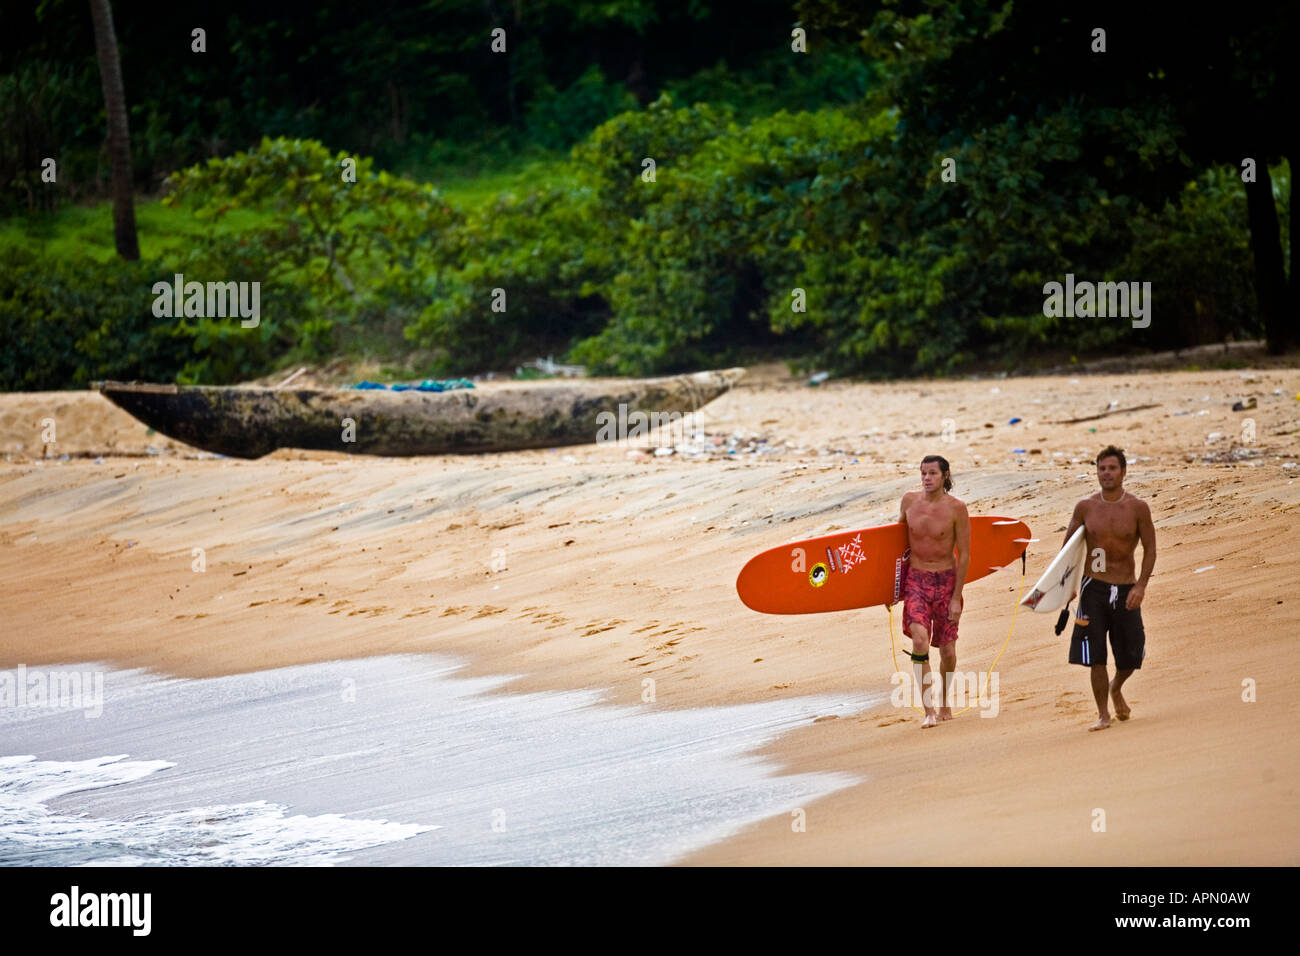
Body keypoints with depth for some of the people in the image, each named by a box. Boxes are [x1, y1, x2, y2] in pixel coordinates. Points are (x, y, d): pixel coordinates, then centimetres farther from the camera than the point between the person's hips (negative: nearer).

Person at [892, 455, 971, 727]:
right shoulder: (909, 500, 0)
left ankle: (945, 700, 32)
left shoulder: (956, 508, -10)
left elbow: (964, 555, -6)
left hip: (946, 580, -1)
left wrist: (956, 597, -9)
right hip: (915, 579, 1)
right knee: (919, 641, -18)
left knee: (947, 649, 5)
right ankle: (929, 710, -15)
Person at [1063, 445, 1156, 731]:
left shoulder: (1137, 508, -3)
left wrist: (1141, 586, -10)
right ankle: (1103, 714, 7)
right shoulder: (1085, 507, 0)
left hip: (1126, 591, 0)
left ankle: (1116, 688, 40)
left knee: (1131, 655, 7)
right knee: (1095, 655, -6)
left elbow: (1149, 549, 1)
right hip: (1093, 589, 0)